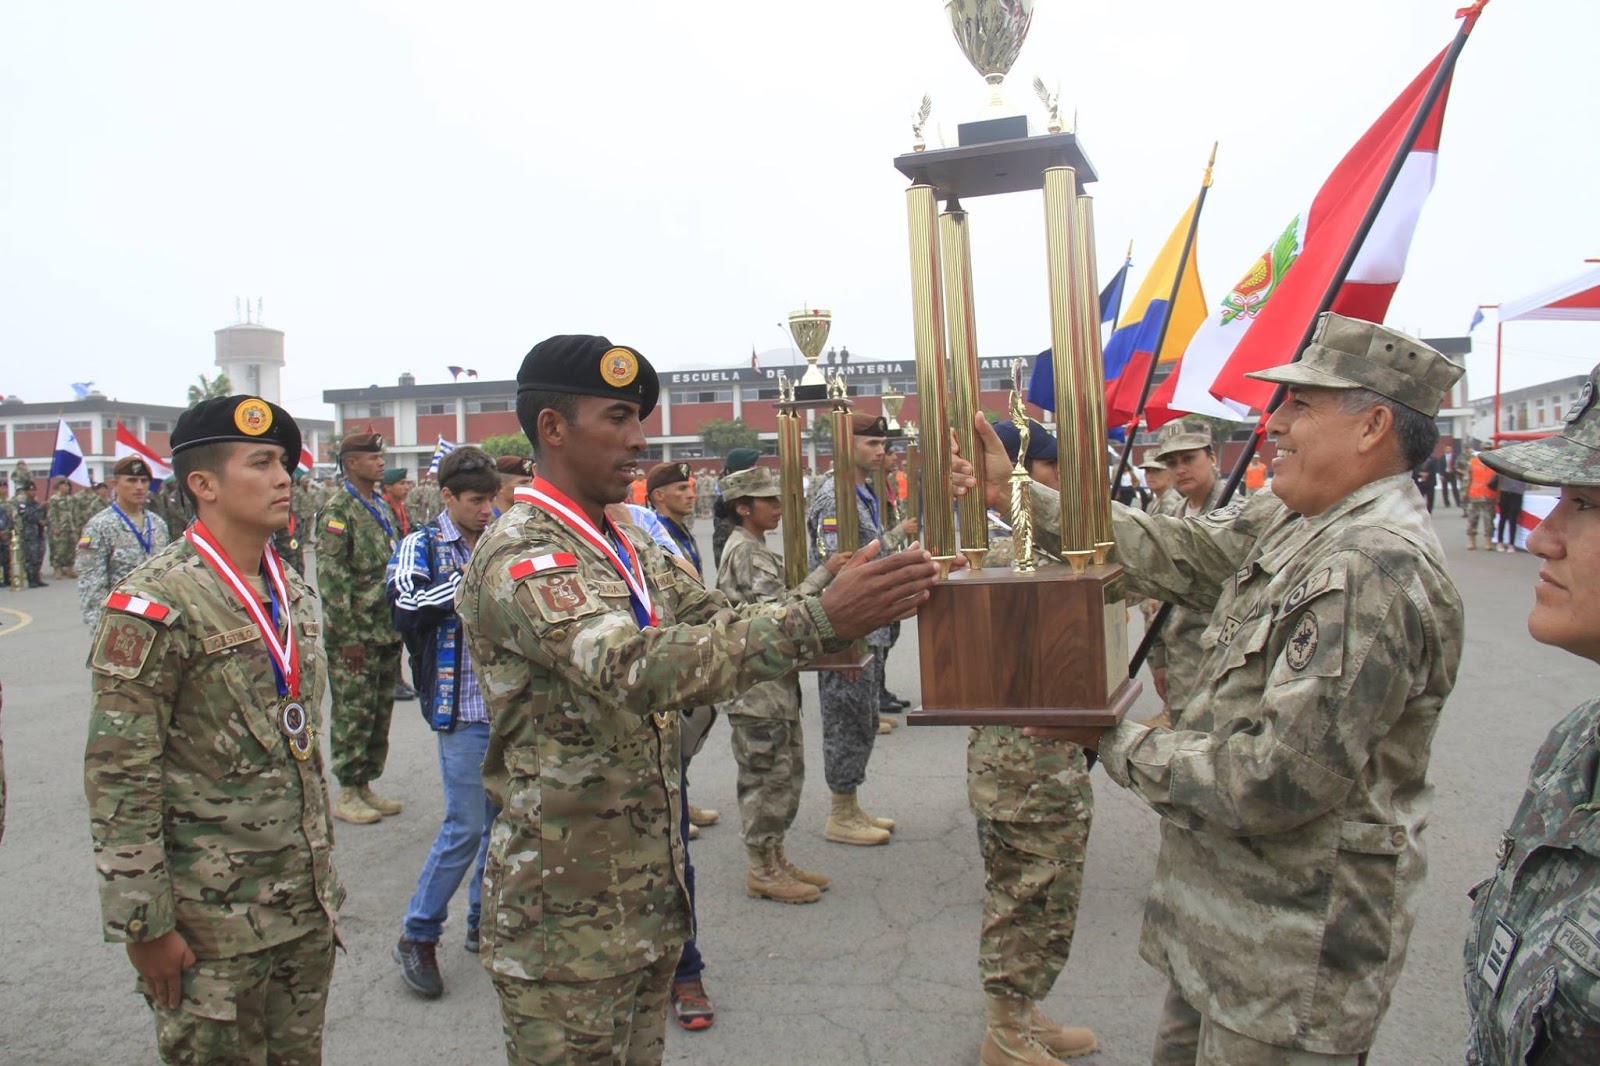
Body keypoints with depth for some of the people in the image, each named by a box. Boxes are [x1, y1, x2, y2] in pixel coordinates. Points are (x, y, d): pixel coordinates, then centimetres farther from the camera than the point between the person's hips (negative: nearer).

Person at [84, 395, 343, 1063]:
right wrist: (144, 926, -15)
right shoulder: (156, 606, -15)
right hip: (211, 920, -6)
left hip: (306, 905, 7)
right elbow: (118, 777, -17)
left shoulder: (292, 592, 8)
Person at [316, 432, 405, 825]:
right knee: (354, 714, -1)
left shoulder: (382, 507, 14)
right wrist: (348, 635, -18)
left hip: (387, 630, 8)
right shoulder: (338, 510, -11)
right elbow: (331, 578, -16)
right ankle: (347, 795, 9)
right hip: (356, 634, -8)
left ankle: (365, 785, 23)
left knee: (380, 711, 13)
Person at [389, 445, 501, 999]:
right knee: (466, 826, -3)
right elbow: (406, 609, -20)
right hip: (463, 710, -4)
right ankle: (418, 936, 15)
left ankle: (485, 923, 30)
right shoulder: (423, 546, -3)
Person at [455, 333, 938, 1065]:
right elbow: (634, 665, -35)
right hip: (565, 919, -8)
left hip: (649, 898, 8)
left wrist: (861, 598, -11)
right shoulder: (520, 558, -20)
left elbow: (719, 627, 4)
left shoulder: (629, 550, 9)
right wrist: (821, 620, -42)